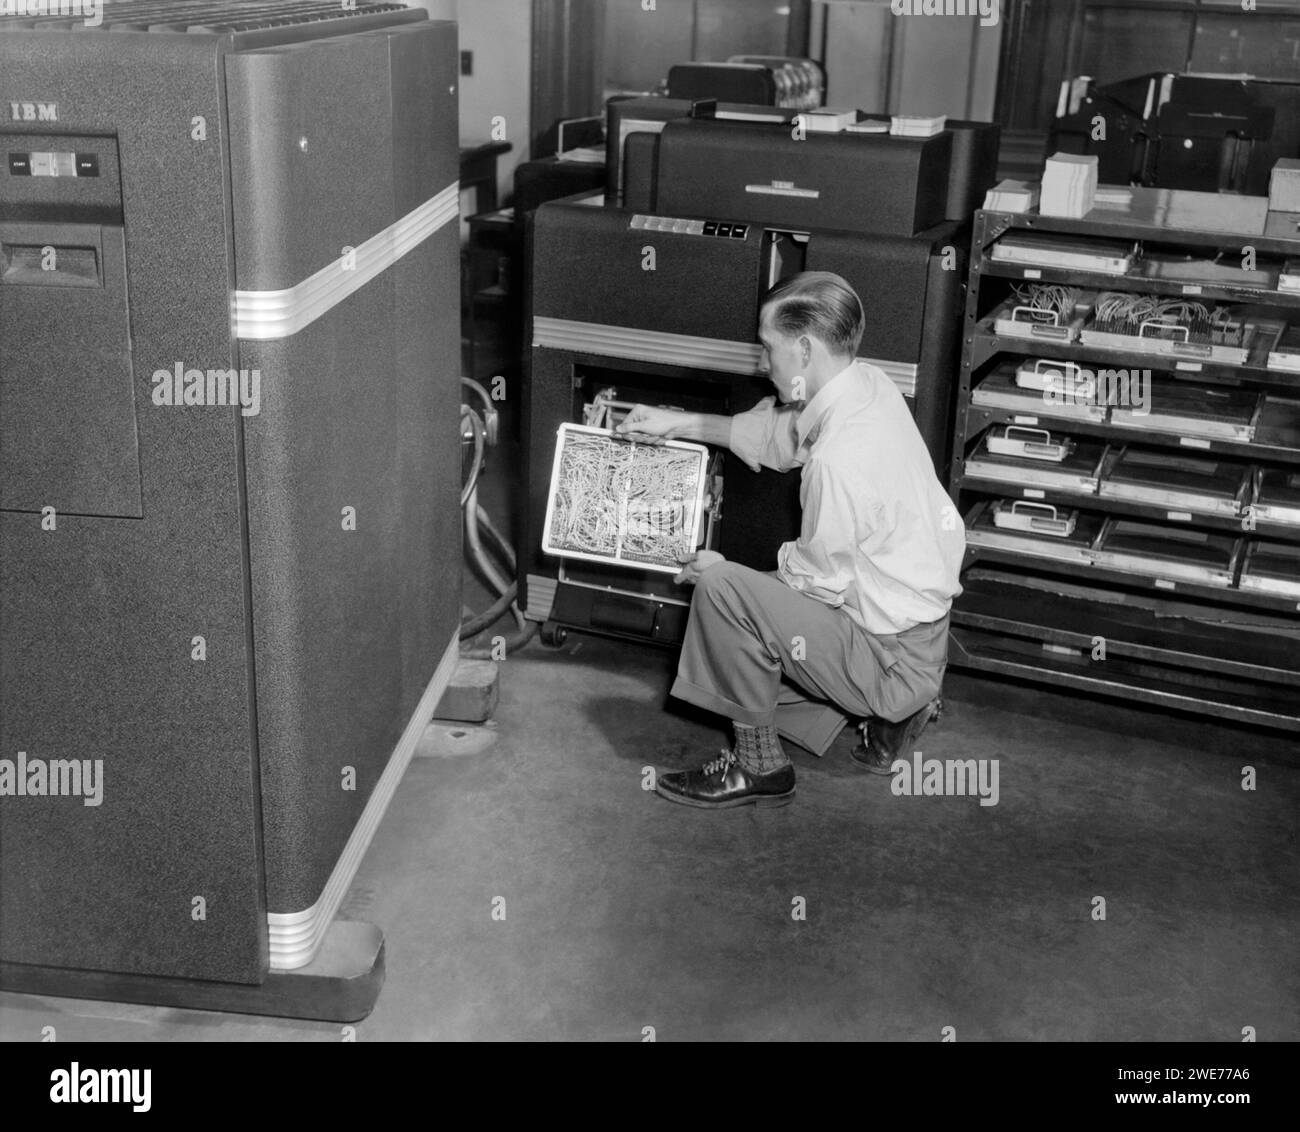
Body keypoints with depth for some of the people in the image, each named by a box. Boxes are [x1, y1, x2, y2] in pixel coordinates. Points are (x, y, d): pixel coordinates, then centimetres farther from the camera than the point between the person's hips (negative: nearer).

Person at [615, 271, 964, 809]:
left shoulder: (841, 459, -30)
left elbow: (823, 581, -19)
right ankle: (890, 712, 18)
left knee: (721, 589, -19)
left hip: (892, 658, -10)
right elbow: (778, 433, 16)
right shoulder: (868, 383, -2)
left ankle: (759, 767, -4)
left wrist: (721, 572, -5)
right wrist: (679, 423, 15)